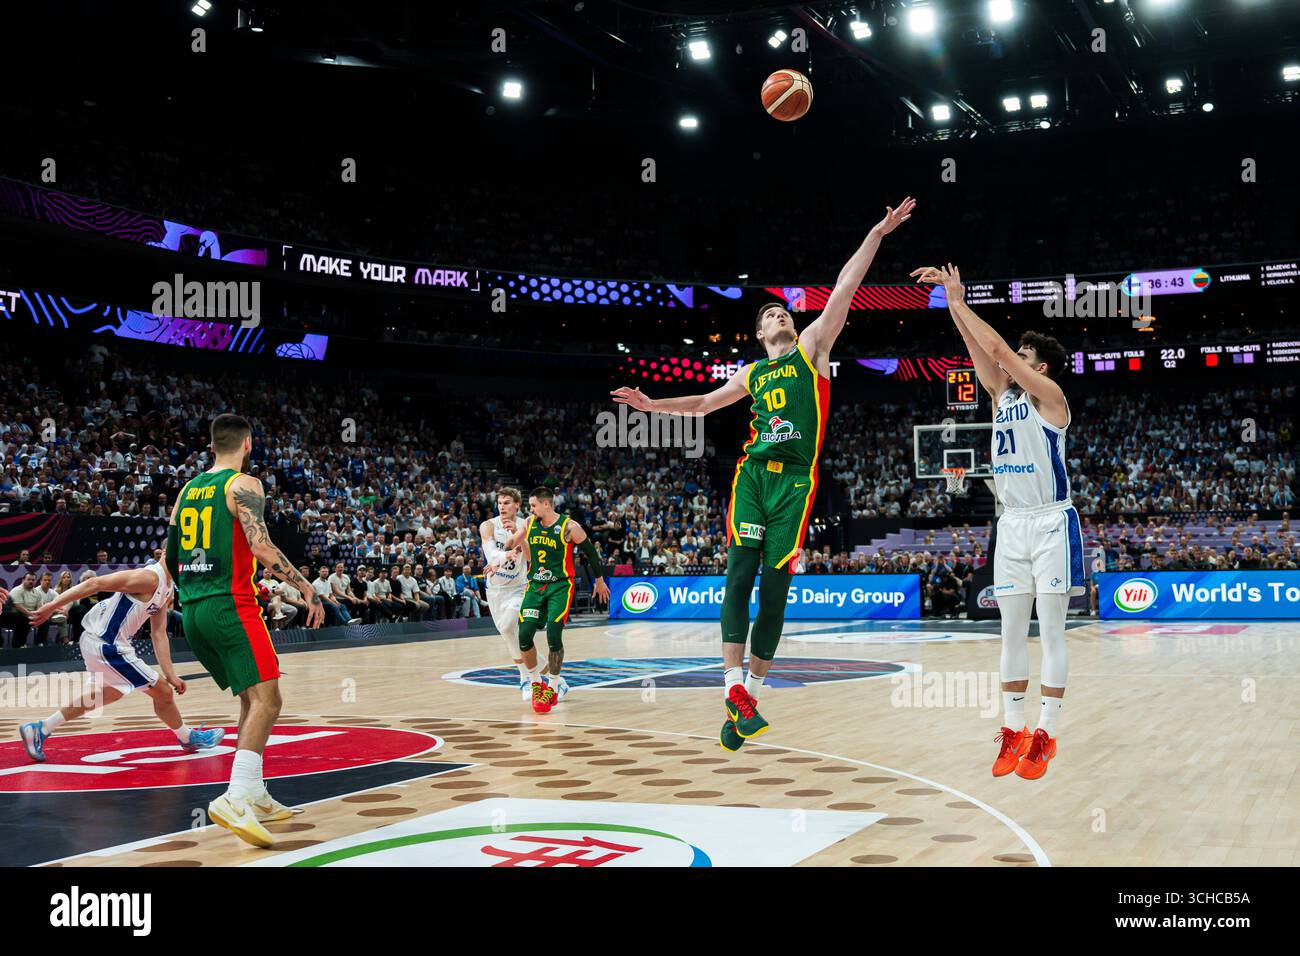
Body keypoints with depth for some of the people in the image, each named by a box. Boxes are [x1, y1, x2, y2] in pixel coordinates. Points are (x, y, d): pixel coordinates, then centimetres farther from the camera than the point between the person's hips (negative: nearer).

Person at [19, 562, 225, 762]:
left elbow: (159, 634, 12)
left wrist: (170, 675, 9)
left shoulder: (166, 587, 8)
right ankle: (189, 739, 24)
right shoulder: (149, 578, -22)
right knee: (162, 692, 2)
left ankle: (40, 730, 35)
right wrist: (52, 606, -29)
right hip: (105, 645, -10)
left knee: (112, 692, 31)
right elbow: (95, 583, -26)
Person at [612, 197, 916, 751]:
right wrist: (652, 404, 27)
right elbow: (704, 403, 34)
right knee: (740, 572, -13)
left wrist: (876, 235, -2)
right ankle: (735, 688, -16)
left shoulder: (811, 348, 13)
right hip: (754, 473, 2)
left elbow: (843, 291, 5)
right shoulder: (751, 374, 21)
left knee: (775, 587, -2)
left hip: (796, 479, -2)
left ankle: (752, 691, 5)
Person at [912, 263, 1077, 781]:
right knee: (1012, 631, 5)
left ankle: (1045, 733, -1)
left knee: (1051, 630, -3)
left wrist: (959, 301, -6)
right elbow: (978, 348, 7)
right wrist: (950, 298, -2)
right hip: (1012, 523, 7)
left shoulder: (1049, 396, -6)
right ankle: (1012, 730, 9)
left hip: (1051, 522, -7)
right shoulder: (1003, 396, 14)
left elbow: (998, 348, -13)